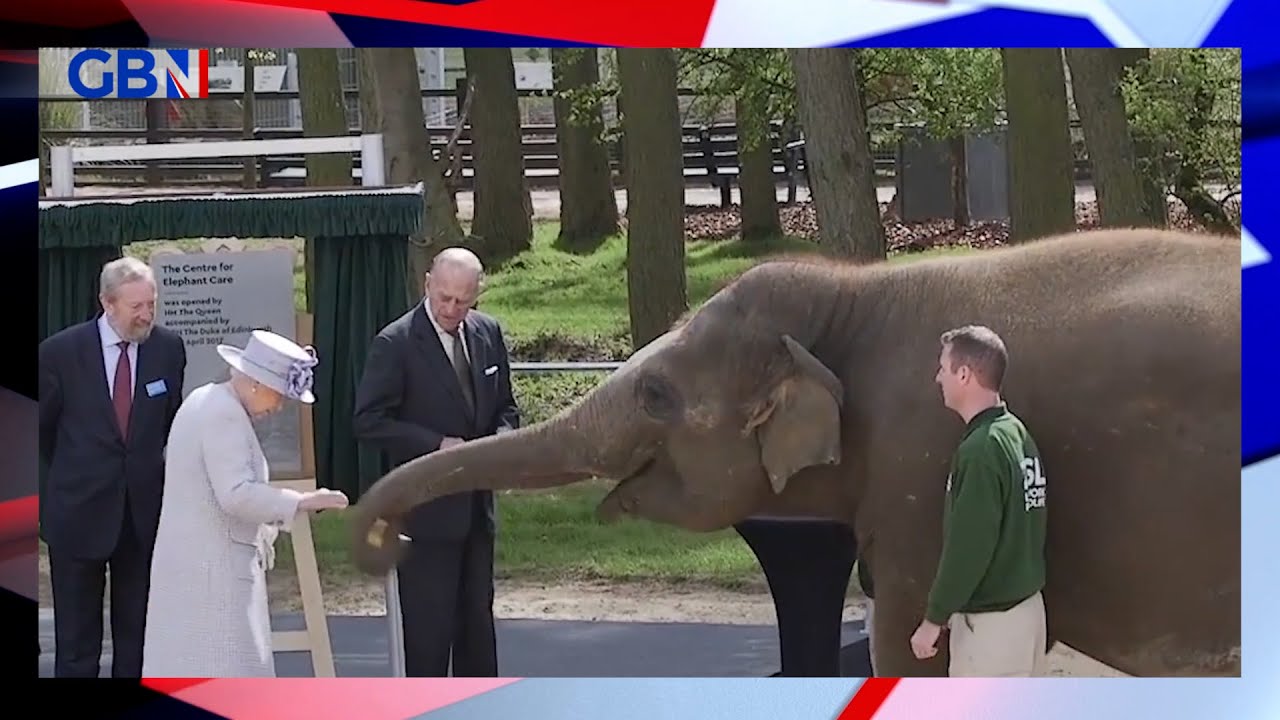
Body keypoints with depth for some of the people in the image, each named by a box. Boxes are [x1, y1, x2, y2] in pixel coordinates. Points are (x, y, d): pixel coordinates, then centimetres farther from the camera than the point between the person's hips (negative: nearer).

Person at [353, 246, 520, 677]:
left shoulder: (487, 334, 6)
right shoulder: (395, 344, -13)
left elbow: (504, 407, 16)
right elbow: (369, 421, -15)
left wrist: (502, 441, -6)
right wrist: (438, 445, -20)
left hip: (475, 503, 6)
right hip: (426, 510, -6)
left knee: (478, 617, 14)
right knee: (429, 625, -2)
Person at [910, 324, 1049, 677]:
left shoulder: (982, 449, -20)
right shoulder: (1018, 435, 8)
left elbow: (969, 548, -22)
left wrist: (934, 618, -14)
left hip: (989, 620, -9)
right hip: (1027, 608, 9)